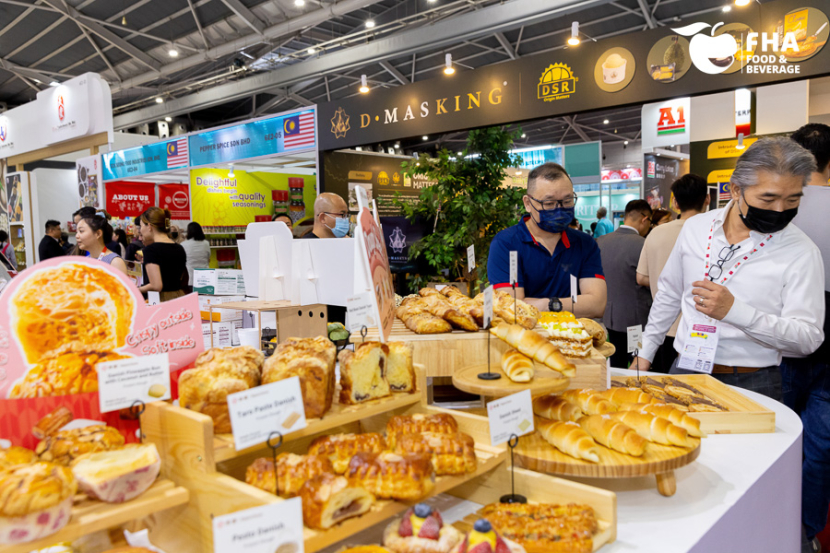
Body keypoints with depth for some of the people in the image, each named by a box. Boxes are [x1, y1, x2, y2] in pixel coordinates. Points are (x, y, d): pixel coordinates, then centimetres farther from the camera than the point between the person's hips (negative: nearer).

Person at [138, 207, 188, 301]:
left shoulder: (151, 249, -9)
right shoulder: (180, 248, 12)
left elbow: (156, 286, -18)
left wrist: (137, 290, -3)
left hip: (161, 301, -7)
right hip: (179, 297, 7)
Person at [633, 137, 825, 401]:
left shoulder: (801, 252, -11)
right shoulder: (696, 227, 0)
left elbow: (808, 338, -17)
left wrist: (734, 311, -31)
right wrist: (646, 351, 14)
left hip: (750, 384, -3)